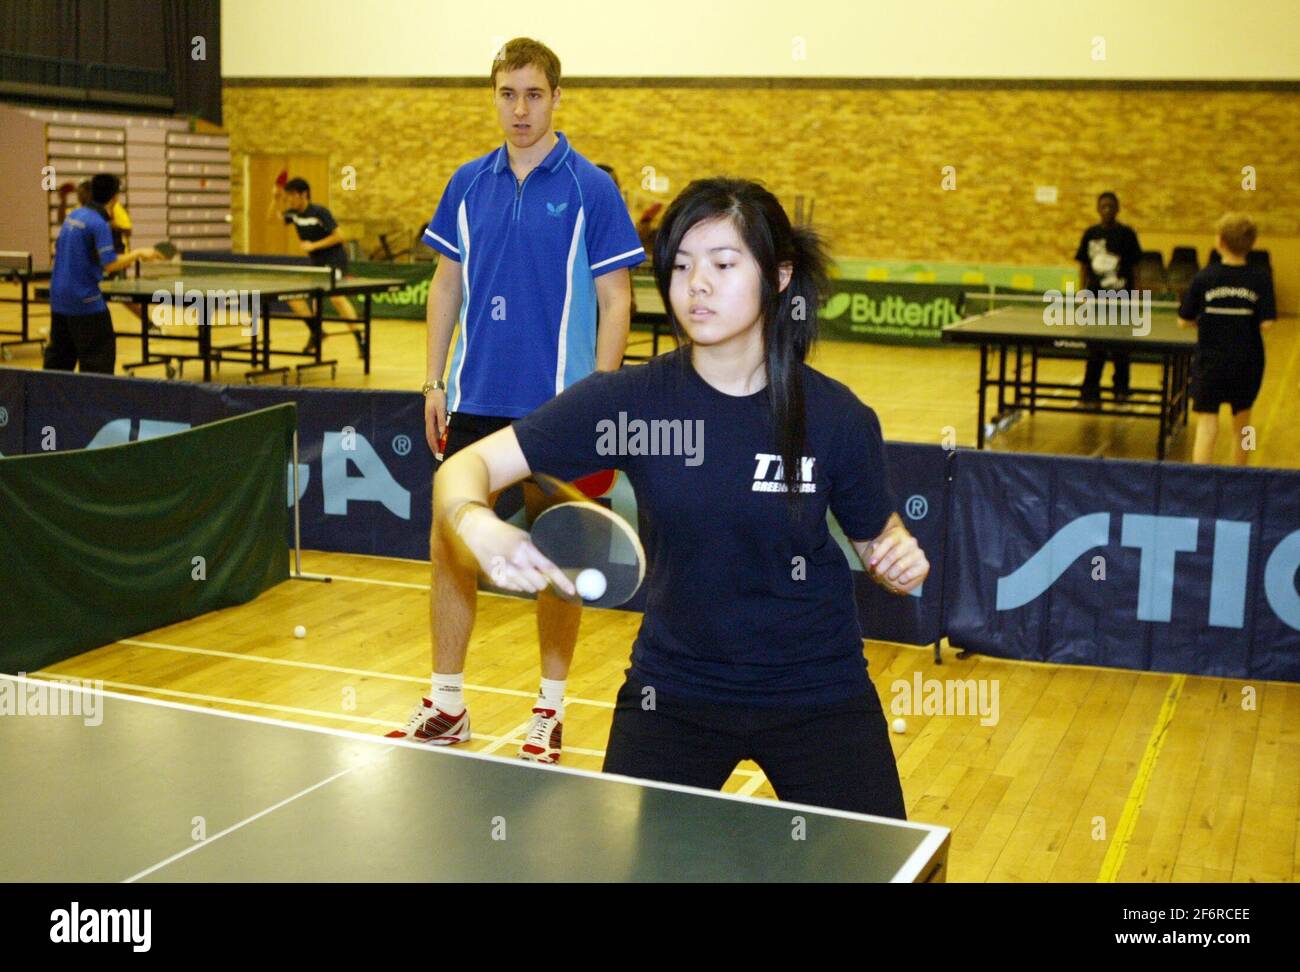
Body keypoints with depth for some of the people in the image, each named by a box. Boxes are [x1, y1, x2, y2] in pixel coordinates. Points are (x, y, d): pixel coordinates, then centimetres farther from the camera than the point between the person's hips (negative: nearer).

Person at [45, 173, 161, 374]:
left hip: (59, 297, 8)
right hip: (85, 299, -8)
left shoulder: (74, 215, 9)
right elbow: (110, 264, -23)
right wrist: (138, 254, -11)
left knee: (59, 356, 16)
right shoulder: (99, 224, -16)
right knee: (100, 355, -2)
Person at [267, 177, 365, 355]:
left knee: (336, 297, -29)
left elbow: (338, 236, -19)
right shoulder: (294, 214, 4)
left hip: (334, 260, -9)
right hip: (316, 263, 9)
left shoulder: (320, 212, -17)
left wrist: (314, 245, -20)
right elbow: (273, 217, 19)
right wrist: (276, 198, 3)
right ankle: (316, 332, 15)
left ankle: (361, 339, -29)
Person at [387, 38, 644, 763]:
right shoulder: (469, 184, 8)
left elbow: (615, 300, -5)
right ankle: (447, 706, 19)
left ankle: (552, 709, 21)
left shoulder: (590, 188, -5)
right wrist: (435, 382, 8)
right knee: (449, 542, 5)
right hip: (475, 399, 4)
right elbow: (447, 284, 14)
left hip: (555, 405, -4)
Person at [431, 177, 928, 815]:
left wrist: (902, 559, -17)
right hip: (674, 693, 0)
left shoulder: (839, 419, -12)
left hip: (818, 695, 0)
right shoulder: (629, 401, -14)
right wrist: (480, 528, -37)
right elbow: (467, 466, -15)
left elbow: (876, 536, 5)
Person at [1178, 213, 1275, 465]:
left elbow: (1184, 321, -3)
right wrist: (1245, 321, 9)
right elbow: (1266, 323, -12)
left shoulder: (1204, 278, -8)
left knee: (1206, 426, -4)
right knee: (1242, 426, 19)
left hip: (1210, 362, -2)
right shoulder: (1261, 279, -7)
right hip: (1248, 364, 2)